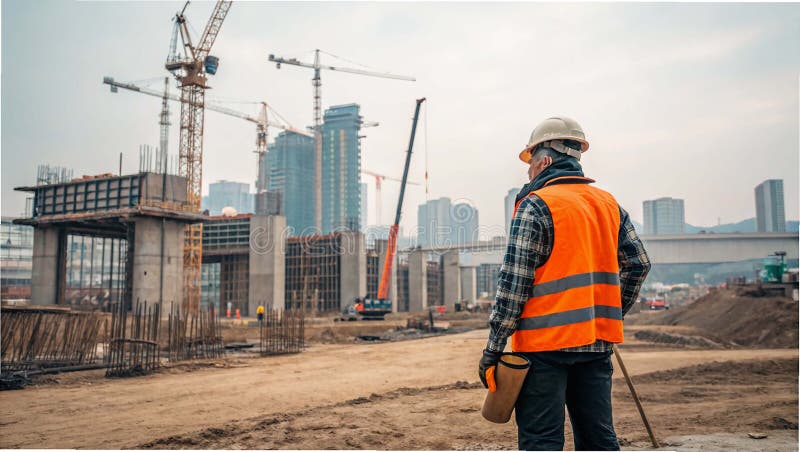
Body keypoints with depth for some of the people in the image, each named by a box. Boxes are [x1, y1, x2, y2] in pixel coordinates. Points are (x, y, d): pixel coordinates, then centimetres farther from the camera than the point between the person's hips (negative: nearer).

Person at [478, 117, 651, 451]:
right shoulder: (610, 204, 11)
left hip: (545, 344, -7)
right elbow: (638, 264, 14)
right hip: (597, 343, 7)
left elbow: (514, 282, -13)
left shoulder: (535, 206, -10)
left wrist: (493, 348, -9)